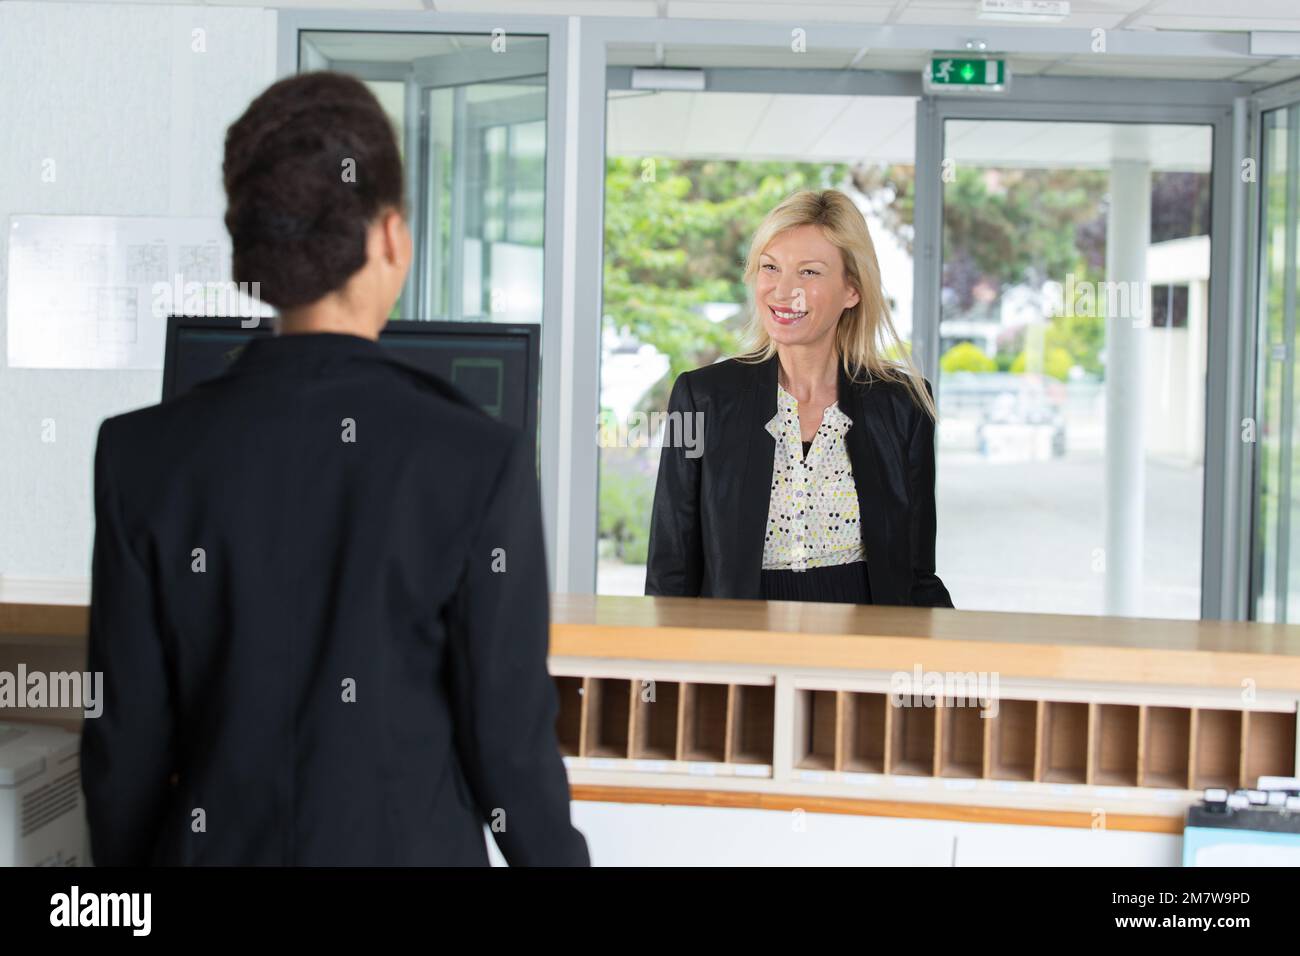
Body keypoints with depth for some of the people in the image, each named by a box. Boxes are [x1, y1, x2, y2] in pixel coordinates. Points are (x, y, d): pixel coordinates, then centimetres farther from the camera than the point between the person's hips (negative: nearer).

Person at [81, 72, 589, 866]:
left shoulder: (143, 456, -10)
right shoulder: (481, 462, -16)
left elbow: (124, 740, -3)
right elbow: (508, 735, -10)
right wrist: (557, 853, 6)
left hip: (216, 841, 2)